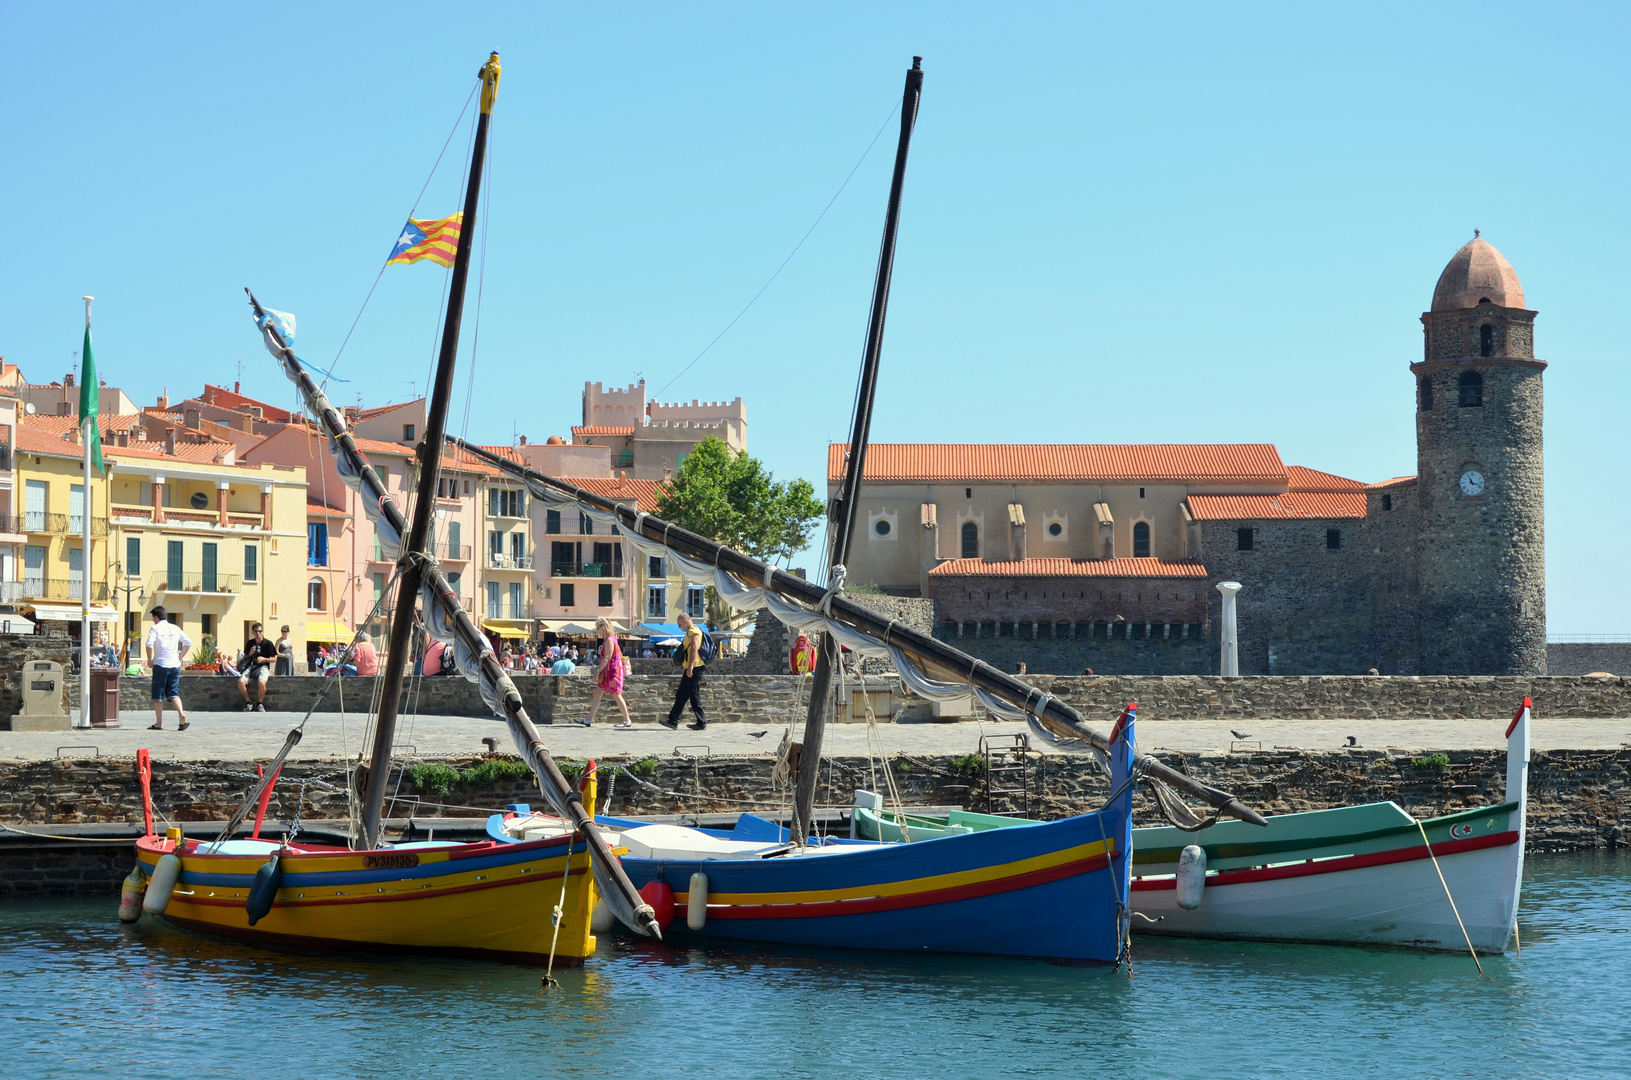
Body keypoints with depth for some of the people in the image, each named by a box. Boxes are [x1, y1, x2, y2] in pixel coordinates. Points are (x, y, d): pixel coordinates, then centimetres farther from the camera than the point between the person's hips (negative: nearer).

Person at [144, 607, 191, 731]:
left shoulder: (155, 629, -5)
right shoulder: (175, 628, 10)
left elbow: (149, 644, -19)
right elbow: (189, 642, 13)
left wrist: (149, 660, -7)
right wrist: (180, 656, 16)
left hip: (160, 665, -4)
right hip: (175, 665, 4)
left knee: (158, 695, 5)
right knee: (173, 693, 8)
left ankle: (159, 723, 6)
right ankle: (181, 714, -15)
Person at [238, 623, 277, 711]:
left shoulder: (268, 644, 1)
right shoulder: (249, 643, 11)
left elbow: (274, 658, 5)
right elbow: (245, 657, 20)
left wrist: (264, 659, -11)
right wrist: (250, 654, -2)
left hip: (263, 667, -3)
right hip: (251, 666, 3)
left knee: (261, 682, -37)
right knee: (241, 682, -27)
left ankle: (260, 704, -11)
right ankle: (248, 703, -5)